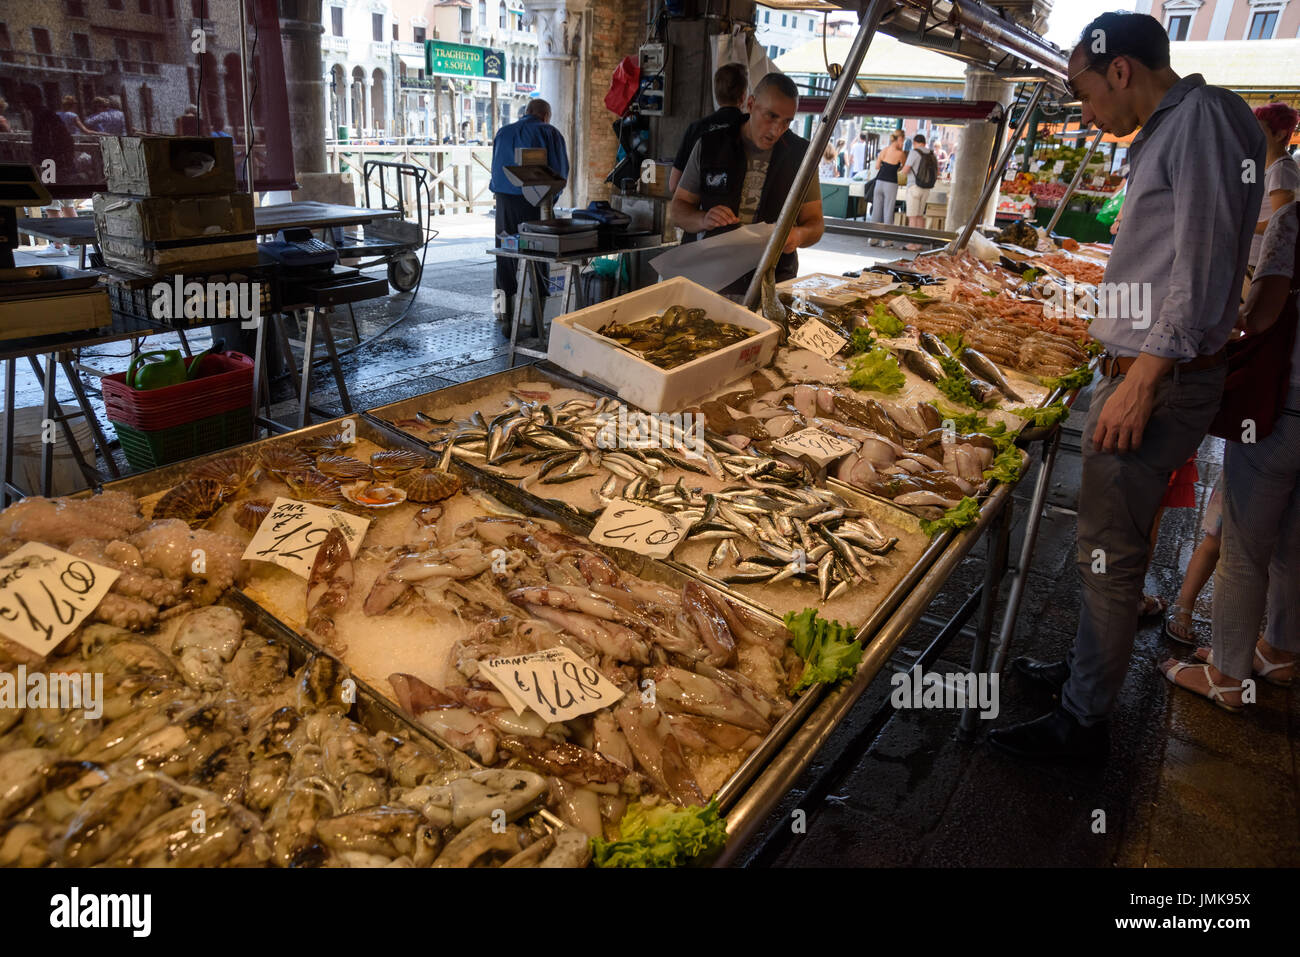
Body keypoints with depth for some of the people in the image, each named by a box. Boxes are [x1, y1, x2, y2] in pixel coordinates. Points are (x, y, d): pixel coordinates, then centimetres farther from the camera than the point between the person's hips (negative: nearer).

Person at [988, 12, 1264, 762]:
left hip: (1159, 381, -10)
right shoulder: (1168, 131, 18)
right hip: (1142, 372, 10)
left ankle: (1085, 723, 9)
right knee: (1112, 546, 17)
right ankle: (1088, 671, 32)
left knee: (1111, 554, -3)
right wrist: (1130, 374, 17)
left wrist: (1143, 378, -22)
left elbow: (1204, 264, -19)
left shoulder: (1204, 116, -11)